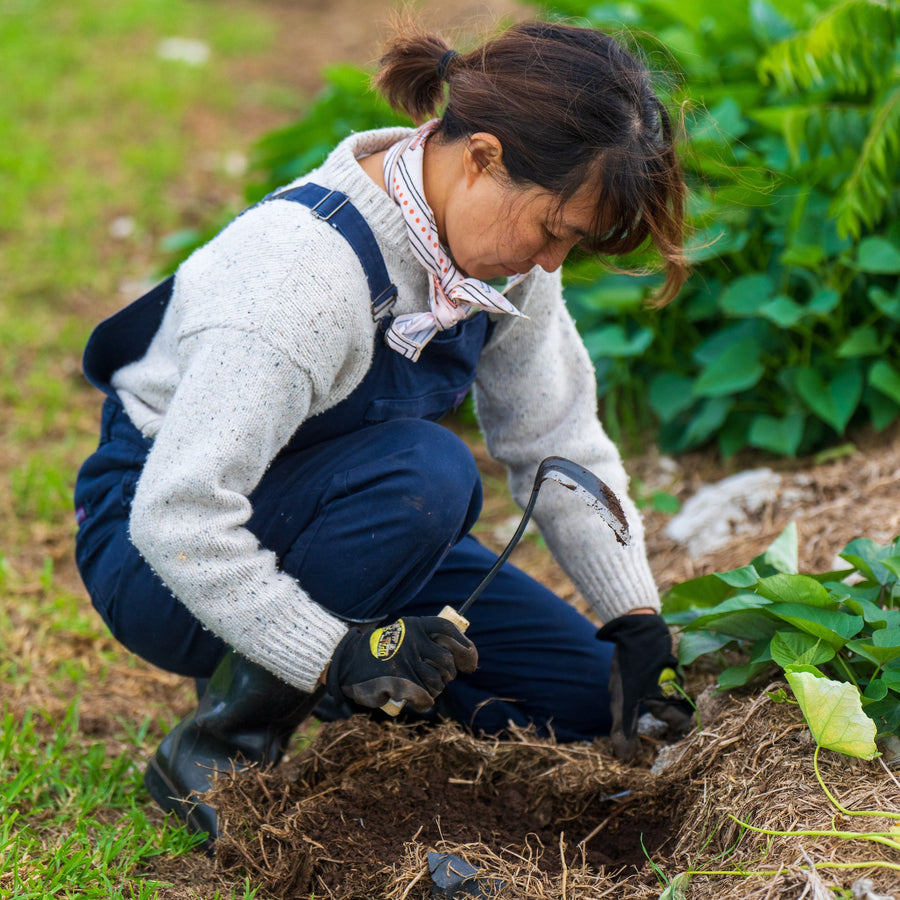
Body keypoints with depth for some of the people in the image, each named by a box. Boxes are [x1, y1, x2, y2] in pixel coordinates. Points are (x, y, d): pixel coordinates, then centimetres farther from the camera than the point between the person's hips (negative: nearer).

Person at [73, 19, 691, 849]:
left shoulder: (503, 235, -8)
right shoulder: (306, 267, -33)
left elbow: (557, 437, 3)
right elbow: (178, 513, -35)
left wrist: (637, 617, -1)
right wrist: (335, 653, -35)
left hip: (342, 518, 8)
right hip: (155, 545, -7)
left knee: (583, 697, -3)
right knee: (426, 469, -36)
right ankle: (221, 748, -20)